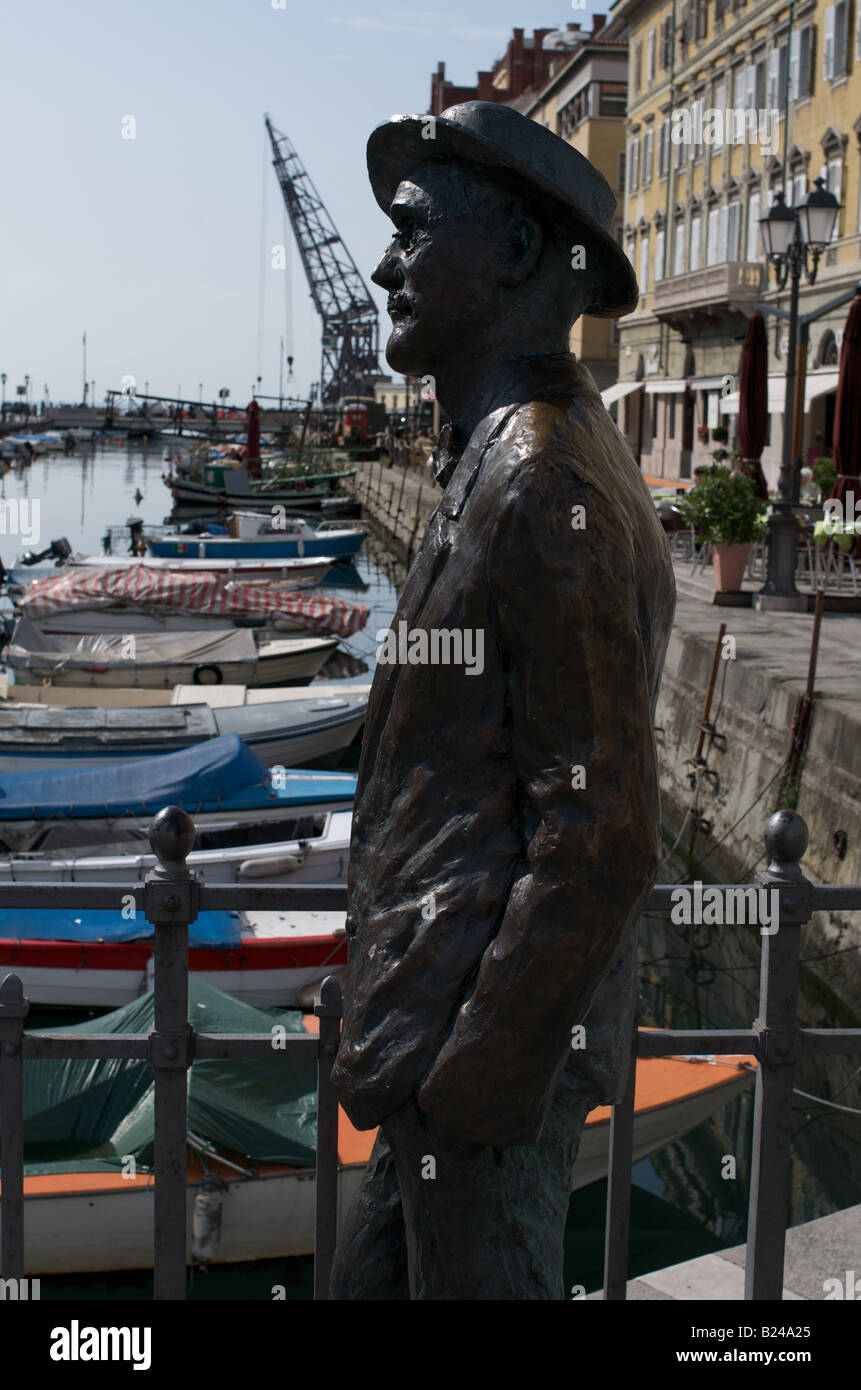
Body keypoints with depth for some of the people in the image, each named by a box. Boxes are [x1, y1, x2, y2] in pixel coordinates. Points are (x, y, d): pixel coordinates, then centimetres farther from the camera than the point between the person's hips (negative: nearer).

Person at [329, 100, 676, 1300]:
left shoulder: (545, 487, -20)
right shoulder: (501, 464, 13)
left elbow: (601, 835, -23)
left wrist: (479, 1068, -20)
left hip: (494, 1033, -10)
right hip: (464, 1023, 10)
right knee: (371, 1280, 20)